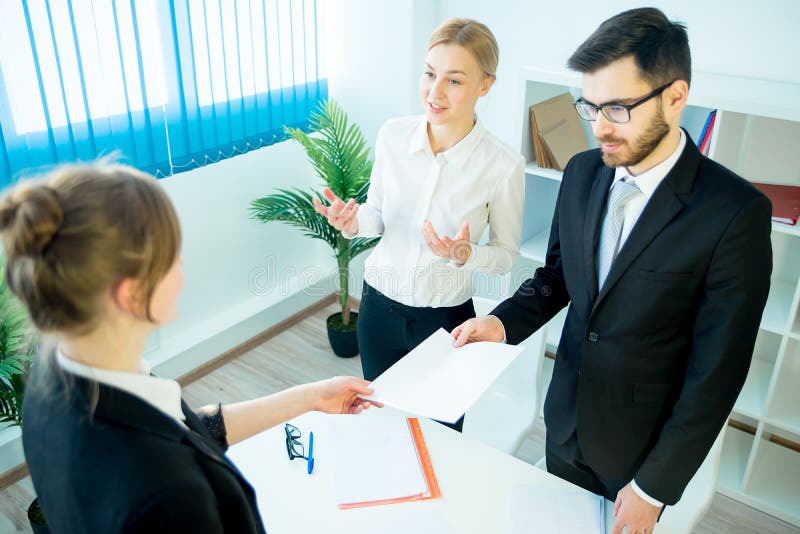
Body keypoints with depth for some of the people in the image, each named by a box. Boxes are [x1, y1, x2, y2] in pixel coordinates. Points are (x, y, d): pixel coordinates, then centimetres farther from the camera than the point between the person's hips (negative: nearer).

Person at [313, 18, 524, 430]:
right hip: (379, 307, 3)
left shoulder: (503, 165, -18)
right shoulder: (393, 135, -10)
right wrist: (353, 223, -18)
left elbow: (506, 254, -6)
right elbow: (377, 214, 4)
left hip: (445, 318, -2)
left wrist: (465, 254, -26)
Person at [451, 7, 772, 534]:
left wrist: (655, 486, -14)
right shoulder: (582, 172, -6)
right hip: (566, 421, 5)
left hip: (643, 445, -4)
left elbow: (717, 371, -20)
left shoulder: (736, 212, -24)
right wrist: (503, 322, -12)